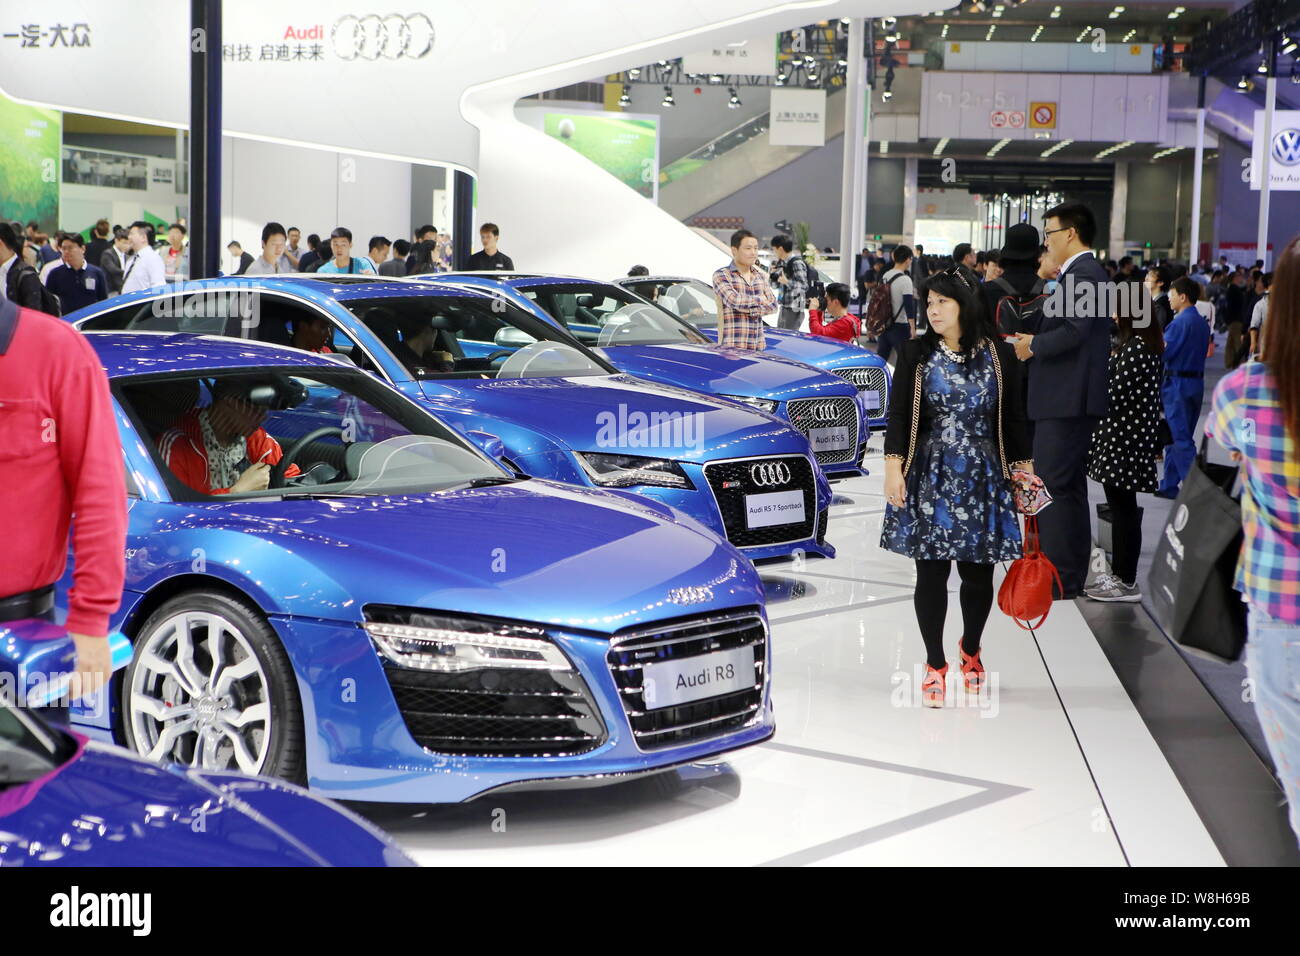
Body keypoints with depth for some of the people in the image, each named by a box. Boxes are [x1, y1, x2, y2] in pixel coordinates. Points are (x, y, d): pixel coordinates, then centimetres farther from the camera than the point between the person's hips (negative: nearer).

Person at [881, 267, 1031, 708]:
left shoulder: (999, 355, 1)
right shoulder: (915, 354, 2)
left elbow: (1013, 418, 6)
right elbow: (898, 414, 1)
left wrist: (1023, 468, 5)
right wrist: (893, 467, -7)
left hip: (983, 478, 0)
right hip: (929, 476, 0)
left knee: (978, 572, 5)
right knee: (931, 572, 1)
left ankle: (970, 649, 32)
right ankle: (935, 665, 14)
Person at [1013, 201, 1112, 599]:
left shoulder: (1082, 273, -14)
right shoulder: (1085, 272, 18)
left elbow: (1074, 331, -24)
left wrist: (1033, 346, -10)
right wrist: (1035, 340, 10)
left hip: (1066, 401, -11)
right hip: (1070, 399, 11)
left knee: (1052, 485, -9)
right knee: (1070, 488, 15)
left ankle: (1059, 578, -7)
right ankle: (1072, 576, 21)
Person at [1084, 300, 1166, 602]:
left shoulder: (1134, 349, -18)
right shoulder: (1148, 345, 12)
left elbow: (1115, 393, -19)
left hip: (1123, 438, -10)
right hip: (1134, 434, 10)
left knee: (1122, 509, -4)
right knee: (1122, 508, 15)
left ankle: (1126, 582, 2)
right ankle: (1120, 573, 23)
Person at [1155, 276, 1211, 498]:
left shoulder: (1180, 322, -15)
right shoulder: (1202, 323, 13)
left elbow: (1163, 352, -16)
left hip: (1178, 384, -9)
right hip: (1197, 382, 9)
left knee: (1180, 438, -7)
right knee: (1177, 437, 14)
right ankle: (1169, 485, 19)